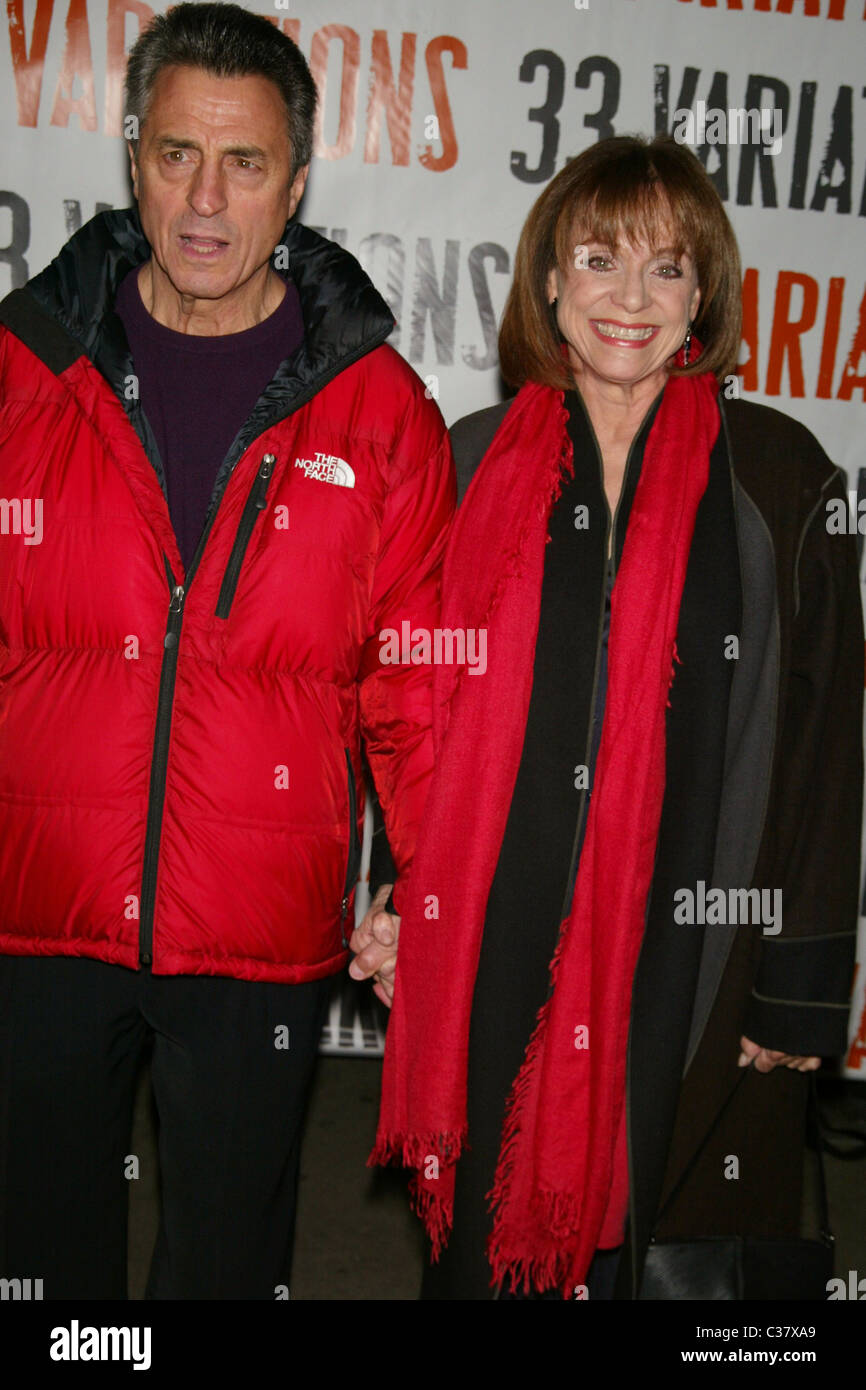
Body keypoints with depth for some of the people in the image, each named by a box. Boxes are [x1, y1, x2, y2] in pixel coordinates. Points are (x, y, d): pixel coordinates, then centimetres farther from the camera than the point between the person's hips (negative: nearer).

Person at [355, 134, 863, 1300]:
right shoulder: (477, 461, 6)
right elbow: (421, 702, 11)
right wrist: (398, 904, 4)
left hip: (696, 962, -1)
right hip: (493, 956, 2)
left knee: (669, 1244, 9)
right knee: (491, 1243, 13)